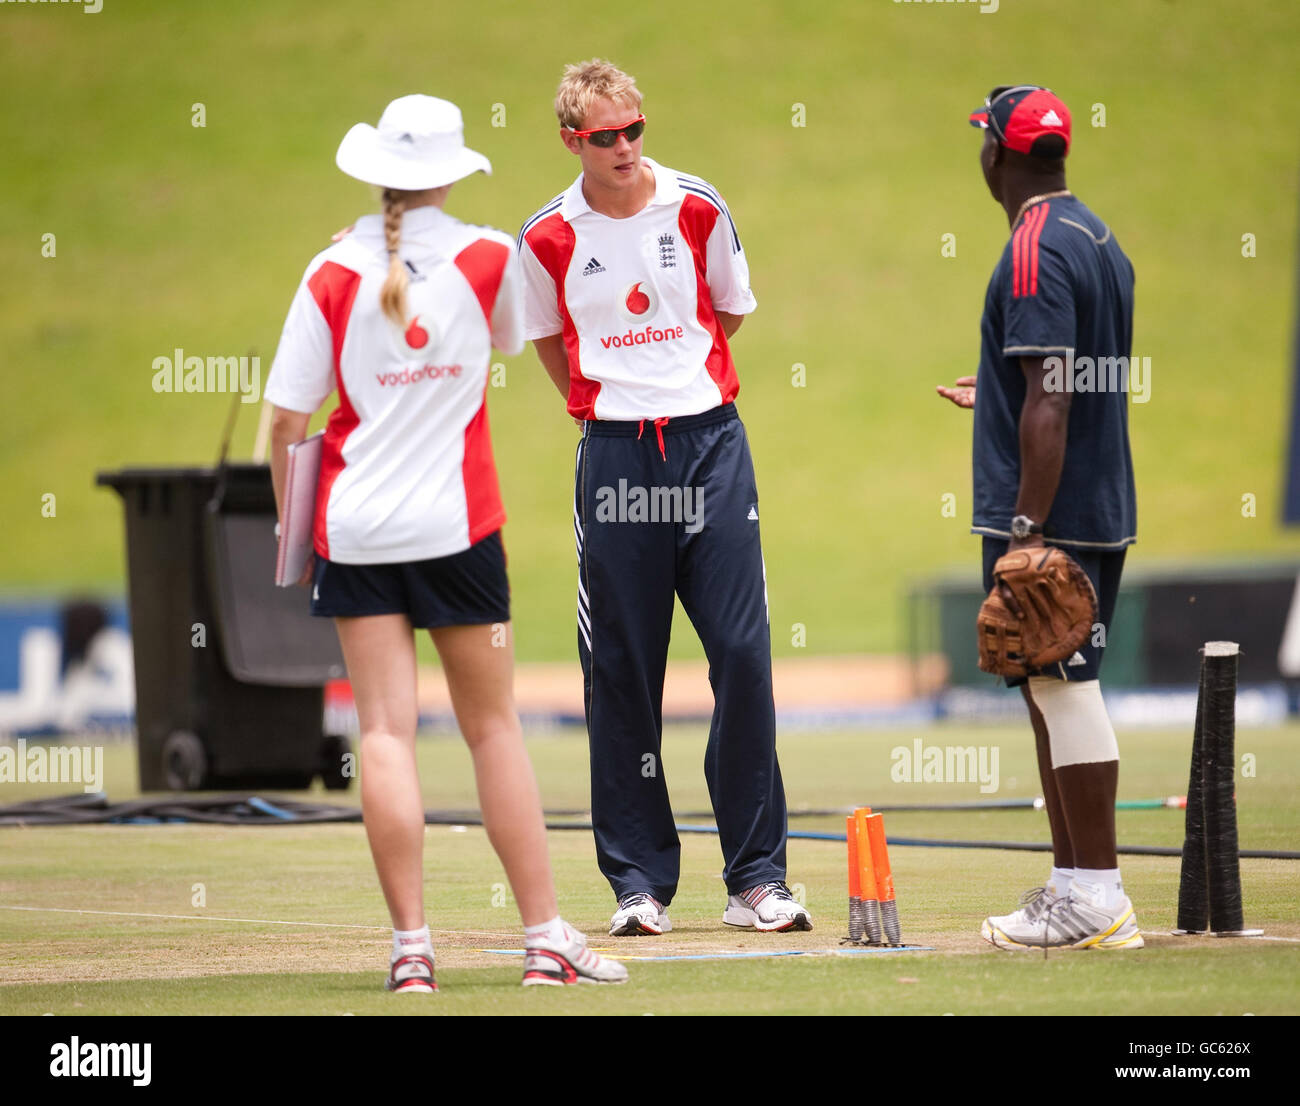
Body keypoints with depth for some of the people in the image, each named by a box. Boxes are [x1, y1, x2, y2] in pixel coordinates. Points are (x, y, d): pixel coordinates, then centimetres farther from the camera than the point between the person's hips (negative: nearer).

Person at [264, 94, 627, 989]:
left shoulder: (334, 273, -5)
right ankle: (547, 938, 9)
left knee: (386, 730, -1)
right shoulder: (490, 258, -3)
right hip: (456, 522, 0)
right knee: (493, 726, 9)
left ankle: (412, 948, -5)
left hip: (354, 524, 0)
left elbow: (288, 420, -4)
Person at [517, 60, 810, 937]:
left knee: (743, 652, -5)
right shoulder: (548, 239, 0)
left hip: (711, 443, 0)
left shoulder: (698, 208, 1)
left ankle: (757, 878, 2)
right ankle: (639, 882, 8)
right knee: (621, 671, 1)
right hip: (614, 459, 0)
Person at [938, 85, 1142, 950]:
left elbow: (1052, 402, -22)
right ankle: (1077, 888, 19)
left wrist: (1027, 529, -24)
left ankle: (1096, 901, -8)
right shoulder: (1098, 239, 15)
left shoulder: (1036, 250, -15)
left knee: (1062, 690, -8)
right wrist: (996, 399, 37)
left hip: (1045, 511, -10)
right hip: (1103, 512, 10)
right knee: (1058, 691, 15)